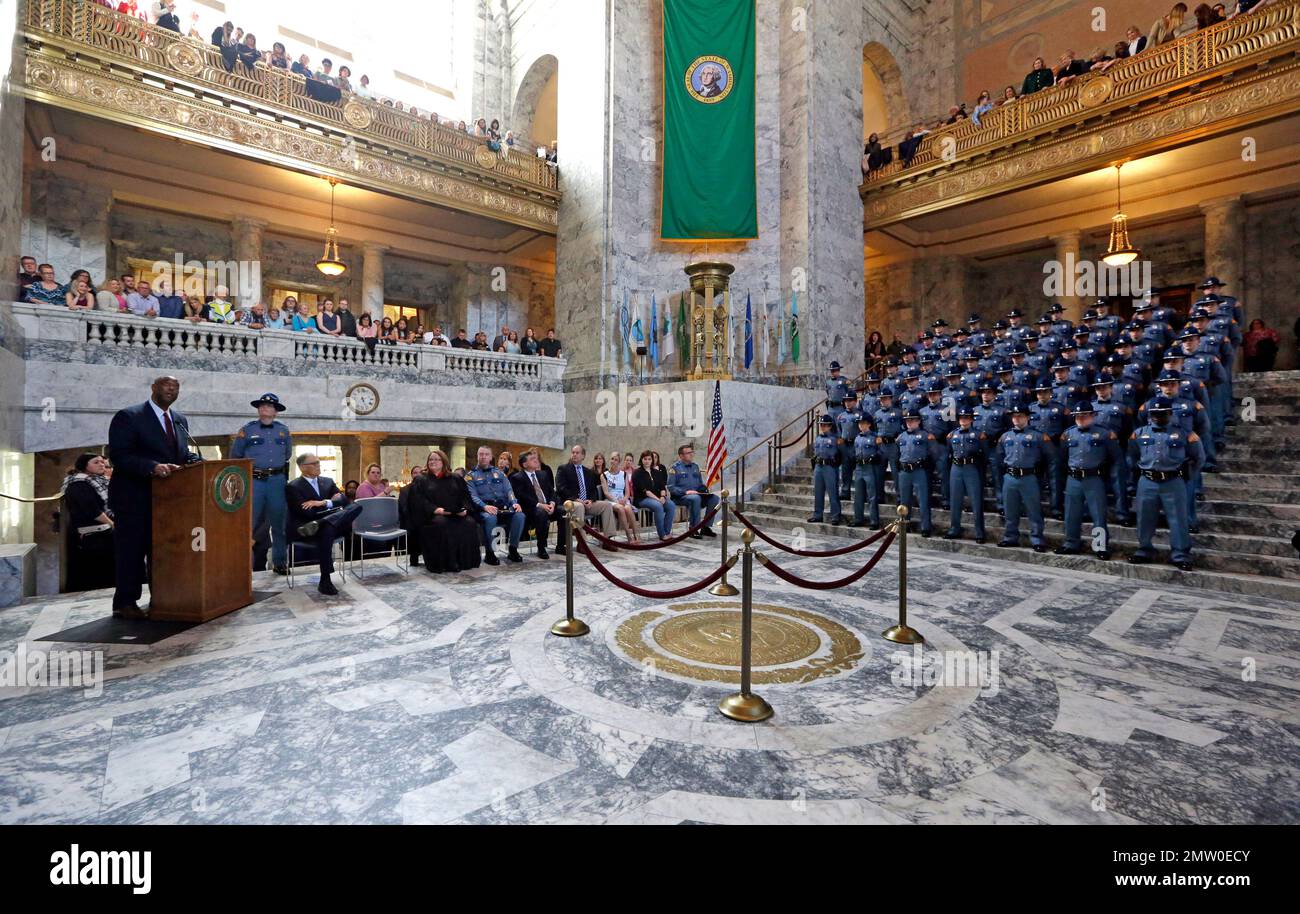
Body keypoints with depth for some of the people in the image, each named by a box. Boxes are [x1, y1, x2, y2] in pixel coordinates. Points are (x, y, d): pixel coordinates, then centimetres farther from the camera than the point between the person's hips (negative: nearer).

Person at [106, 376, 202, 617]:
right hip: (135, 498, -6)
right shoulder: (128, 416, -7)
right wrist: (153, 467, -29)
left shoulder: (180, 420, 13)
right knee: (131, 550, 0)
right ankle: (125, 603, 10)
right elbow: (119, 455, -16)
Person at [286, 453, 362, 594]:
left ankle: (318, 524, -39)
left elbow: (344, 500, 4)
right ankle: (325, 581, -34)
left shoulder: (328, 481, 17)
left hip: (330, 523, 5)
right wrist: (330, 502, -3)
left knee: (356, 507, -21)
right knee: (326, 530, -41)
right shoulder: (293, 487, 0)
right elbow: (307, 512, -12)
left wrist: (324, 503, -13)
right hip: (304, 529, -5)